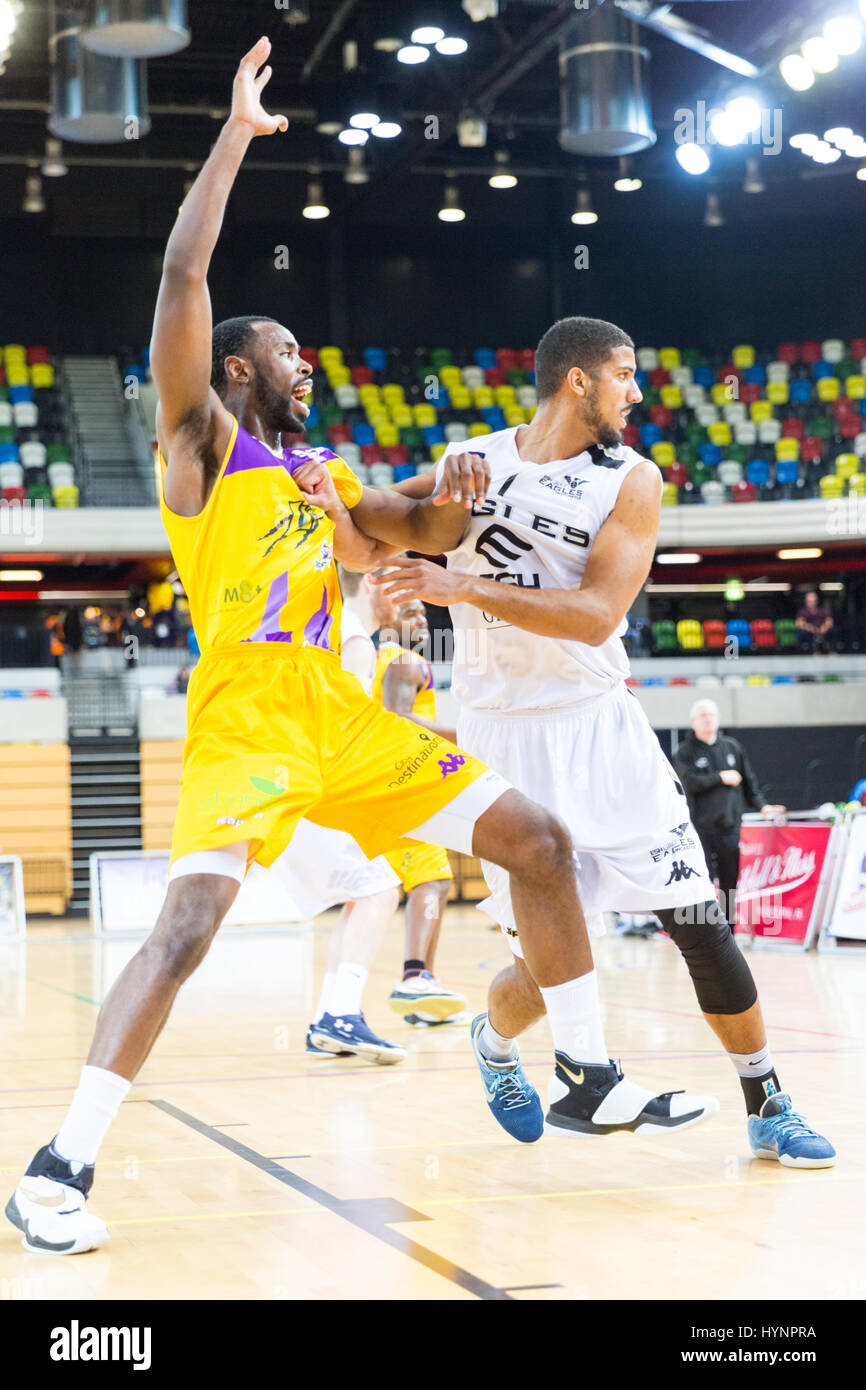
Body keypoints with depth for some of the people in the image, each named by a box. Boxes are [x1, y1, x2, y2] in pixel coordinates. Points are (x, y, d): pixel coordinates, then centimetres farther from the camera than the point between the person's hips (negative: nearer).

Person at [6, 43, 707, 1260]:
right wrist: (235, 137, -9)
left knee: (537, 840, 4)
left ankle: (588, 1083, 14)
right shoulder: (202, 441, 2)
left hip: (340, 711, 8)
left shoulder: (325, 473, 22)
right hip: (242, 714, -7)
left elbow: (428, 535, 24)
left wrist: (452, 498, -1)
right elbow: (182, 279, -10)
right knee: (190, 922, -27)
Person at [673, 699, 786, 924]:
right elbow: (689, 781, -14)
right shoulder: (686, 752, 2)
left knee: (730, 880, 7)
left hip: (730, 826, 4)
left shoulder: (732, 747, 14)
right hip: (701, 827, -3)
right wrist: (721, 778, -10)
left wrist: (762, 805, 8)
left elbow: (749, 781, 18)